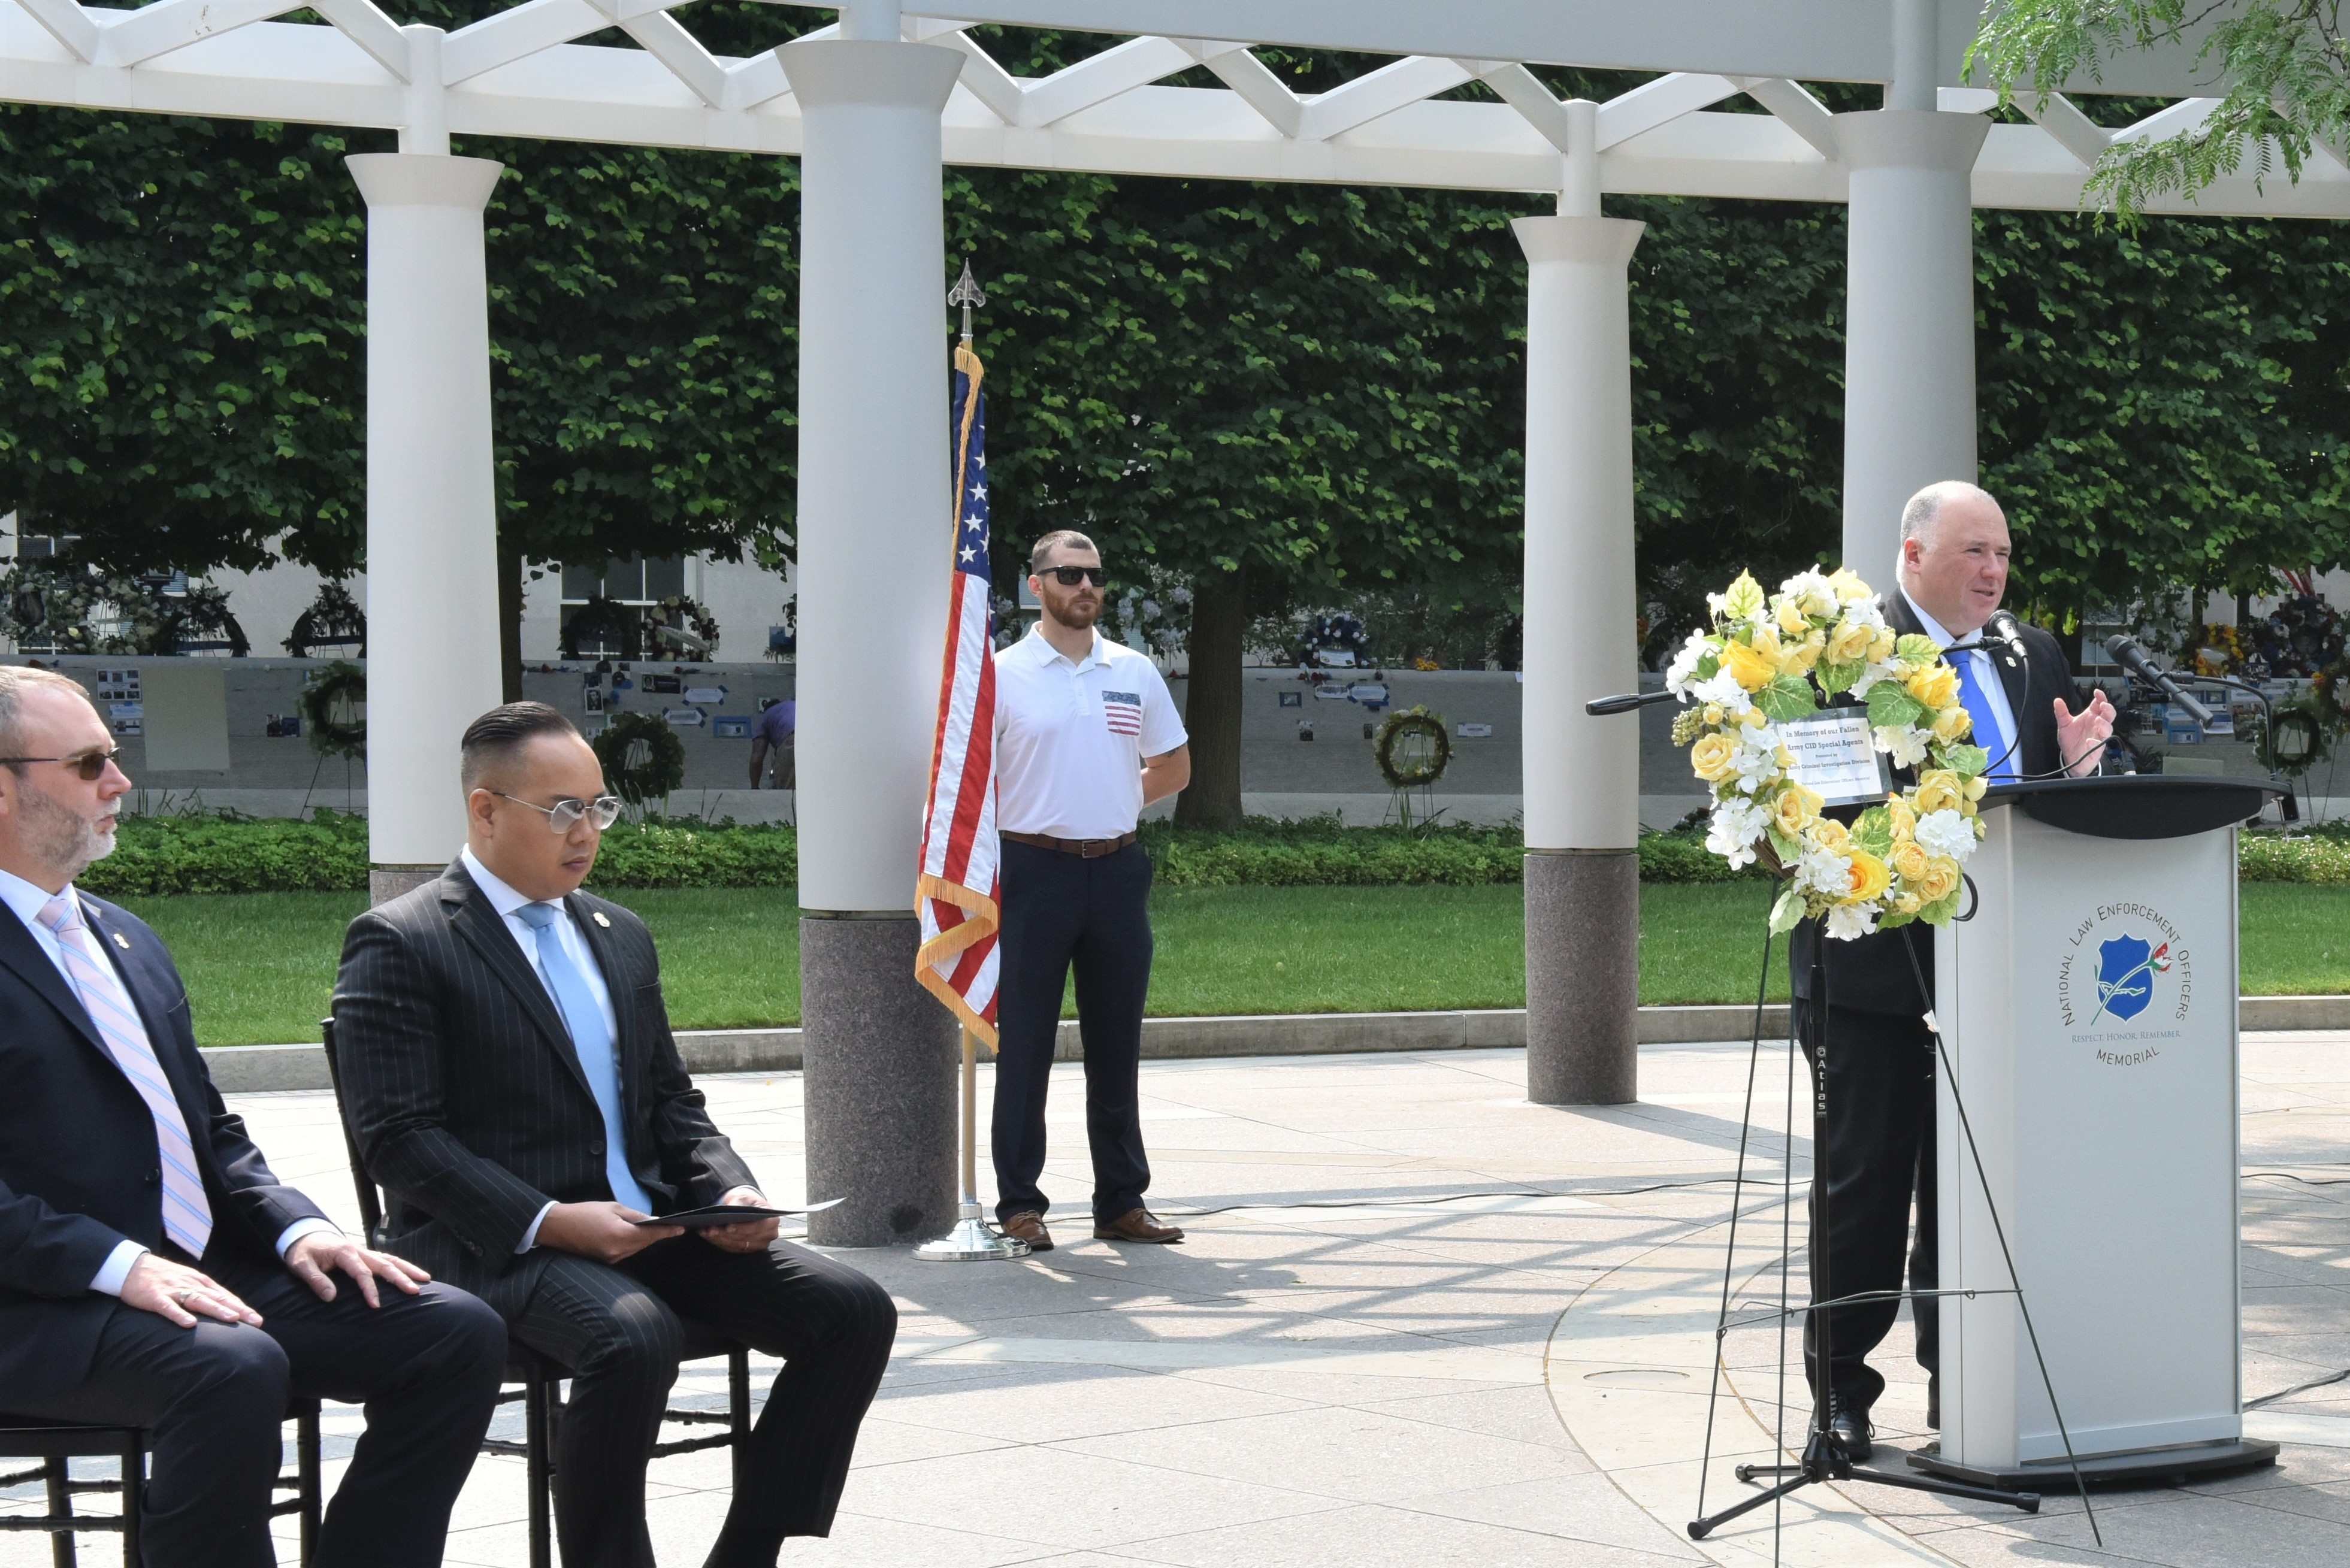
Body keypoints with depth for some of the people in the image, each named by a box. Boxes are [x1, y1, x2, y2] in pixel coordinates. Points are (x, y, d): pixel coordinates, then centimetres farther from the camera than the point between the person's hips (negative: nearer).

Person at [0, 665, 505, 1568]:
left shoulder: (127, 940, 21)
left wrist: (296, 1229, 4)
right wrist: (119, 1265, -24)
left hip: (205, 1275, 8)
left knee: (457, 1333, -8)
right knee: (233, 1370, -37)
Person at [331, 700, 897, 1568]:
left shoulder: (620, 935, 19)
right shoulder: (399, 944, -4)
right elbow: (399, 1137, -12)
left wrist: (730, 1189, 0)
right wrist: (549, 1223, -22)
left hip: (650, 1222, 7)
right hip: (499, 1242, -7)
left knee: (854, 1311, -11)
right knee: (634, 1338, -37)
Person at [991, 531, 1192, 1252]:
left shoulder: (1135, 673, 10)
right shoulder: (1003, 675, -1)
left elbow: (1174, 768, 18)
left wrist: (1104, 803, 11)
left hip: (1117, 870, 4)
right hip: (1034, 871, -4)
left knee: (1116, 1045, 9)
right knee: (1025, 1043, 0)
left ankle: (1121, 1202, 17)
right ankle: (1019, 1204, 5)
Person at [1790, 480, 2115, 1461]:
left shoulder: (2032, 658, 15)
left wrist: (2078, 761, -5)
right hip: (1875, 964, -5)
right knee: (1865, 1183, 2)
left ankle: (1957, 1380, 21)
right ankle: (1840, 1393, 11)